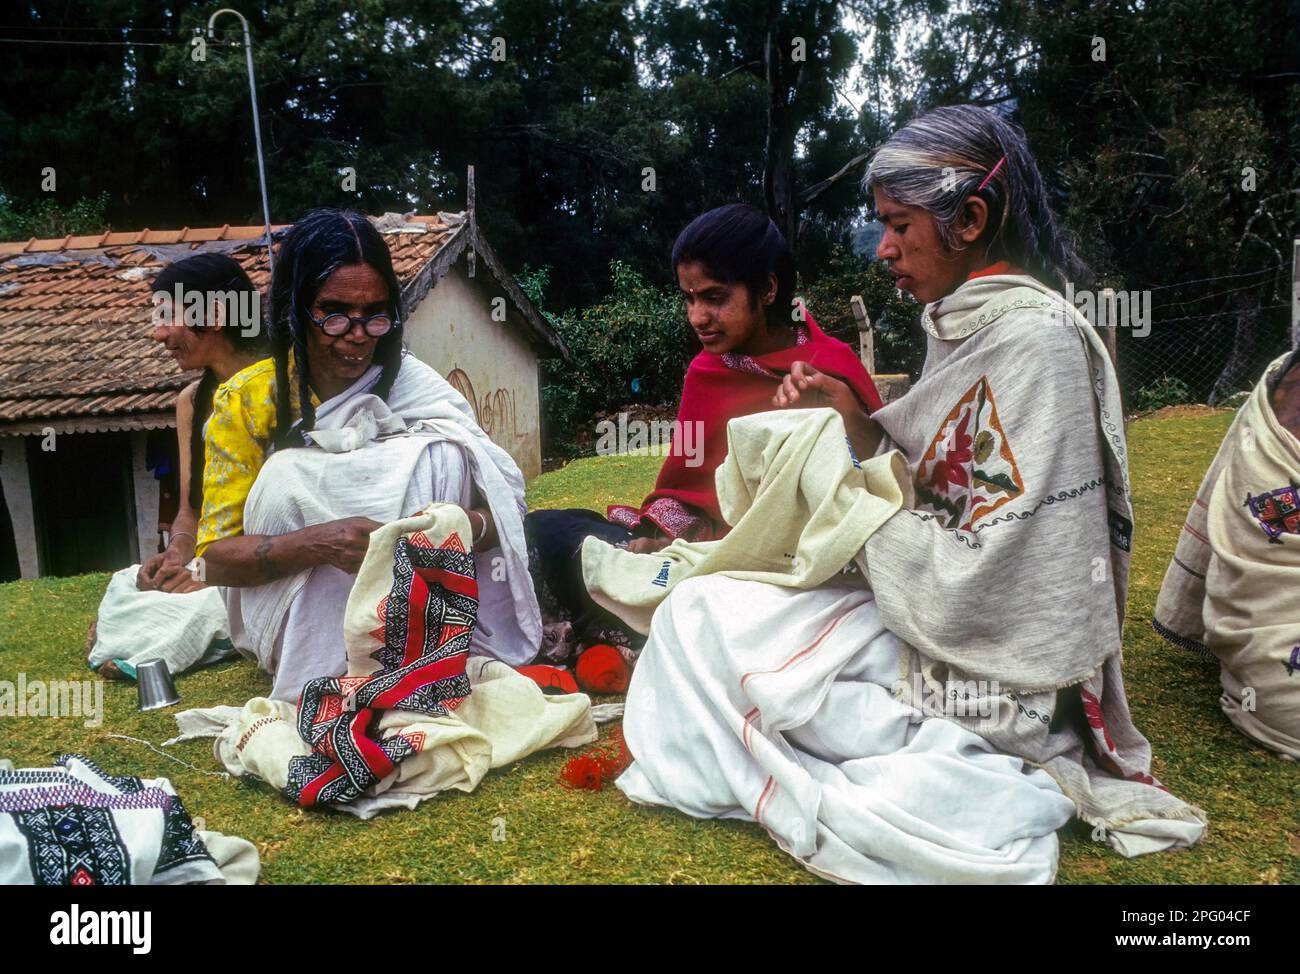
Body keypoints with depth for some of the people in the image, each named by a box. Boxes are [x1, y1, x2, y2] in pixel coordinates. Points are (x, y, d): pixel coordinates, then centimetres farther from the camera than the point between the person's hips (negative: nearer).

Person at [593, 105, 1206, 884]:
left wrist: (862, 498, -11)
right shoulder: (968, 325, 7)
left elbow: (982, 578, -25)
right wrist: (851, 420, -4)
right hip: (929, 614, 9)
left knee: (705, 617, -8)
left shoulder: (1034, 341, -21)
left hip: (992, 669, -9)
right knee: (702, 604, 7)